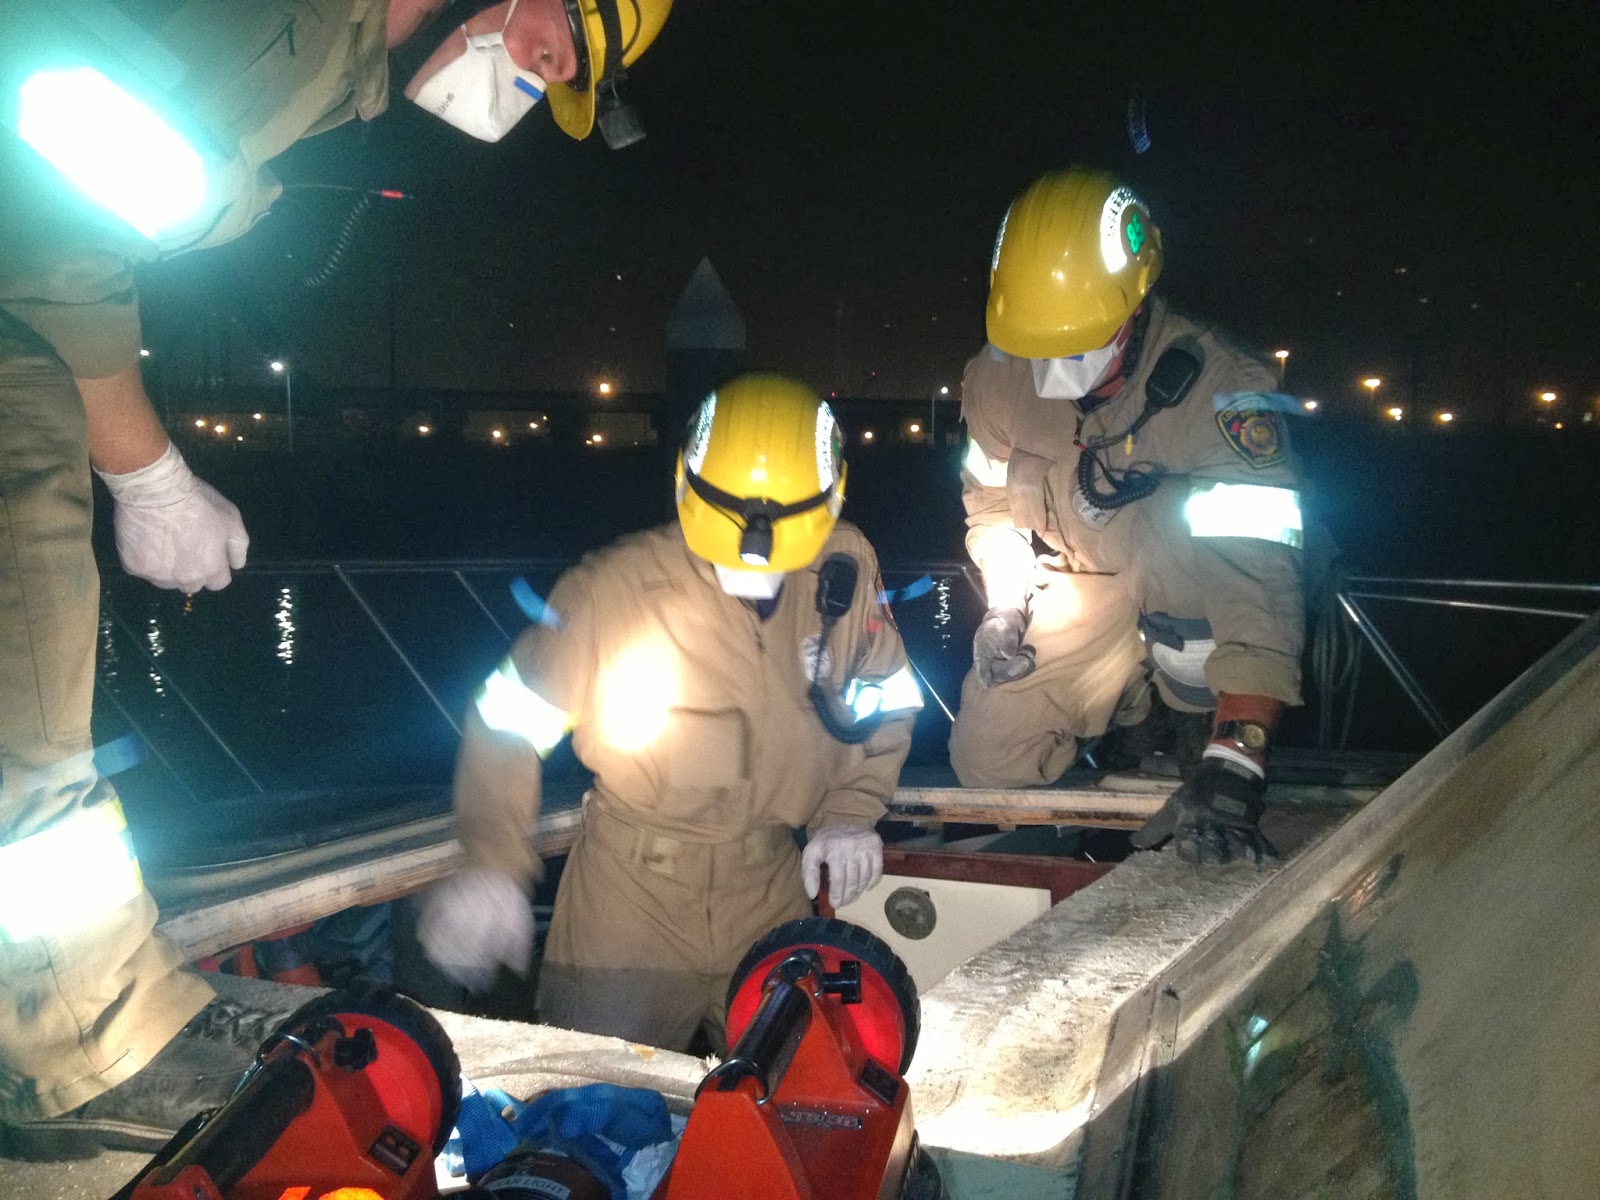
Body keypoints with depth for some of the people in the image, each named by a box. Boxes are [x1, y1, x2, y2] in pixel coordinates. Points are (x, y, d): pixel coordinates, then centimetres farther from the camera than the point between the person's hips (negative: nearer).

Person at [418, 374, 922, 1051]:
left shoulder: (846, 569, -8)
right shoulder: (616, 589, -19)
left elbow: (888, 699, 9)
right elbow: (510, 720, -9)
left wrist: (850, 811, -3)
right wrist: (493, 862, -20)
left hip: (771, 894, 4)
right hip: (630, 896, -3)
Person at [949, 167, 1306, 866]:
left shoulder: (1217, 384, -33)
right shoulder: (998, 374, -15)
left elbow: (1257, 571, -43)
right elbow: (990, 498, 6)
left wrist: (1232, 766, -52)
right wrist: (1004, 605, -10)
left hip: (1191, 578, -4)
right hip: (1088, 583, 5)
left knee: (1174, 520, -39)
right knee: (986, 759, -5)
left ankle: (1195, 699, -12)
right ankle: (1131, 698, 23)